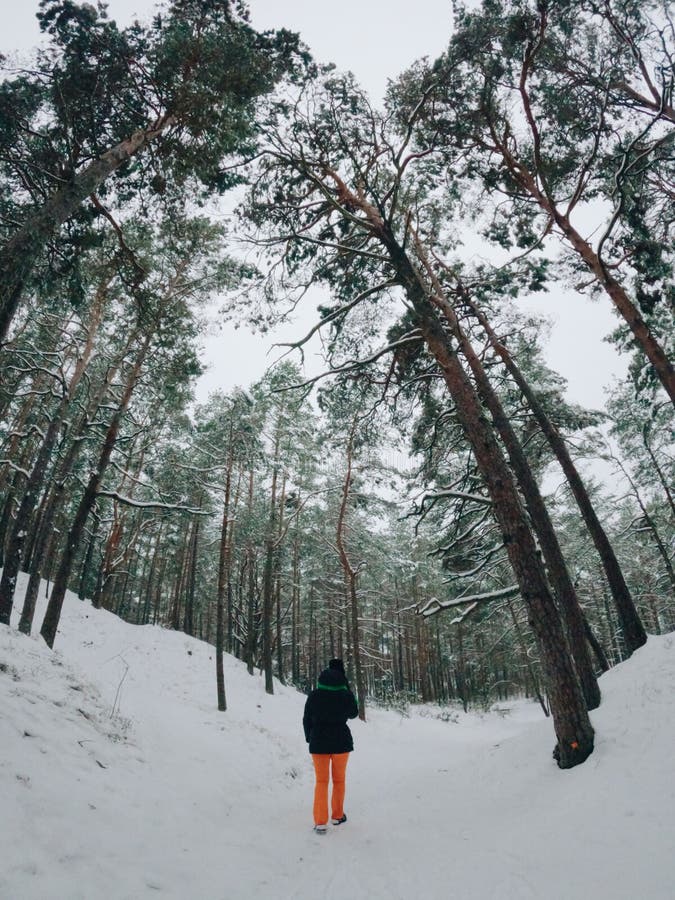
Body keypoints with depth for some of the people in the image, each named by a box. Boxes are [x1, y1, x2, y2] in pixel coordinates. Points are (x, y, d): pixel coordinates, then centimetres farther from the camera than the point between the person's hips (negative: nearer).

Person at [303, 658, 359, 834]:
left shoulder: (314, 696, -8)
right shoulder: (345, 695, -11)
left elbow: (307, 719, 0)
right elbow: (353, 713, 7)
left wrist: (310, 738, 16)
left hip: (319, 742, 0)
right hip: (341, 741, 0)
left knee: (321, 781, 10)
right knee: (338, 780, 18)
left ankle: (320, 822, 4)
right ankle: (337, 815, 29)